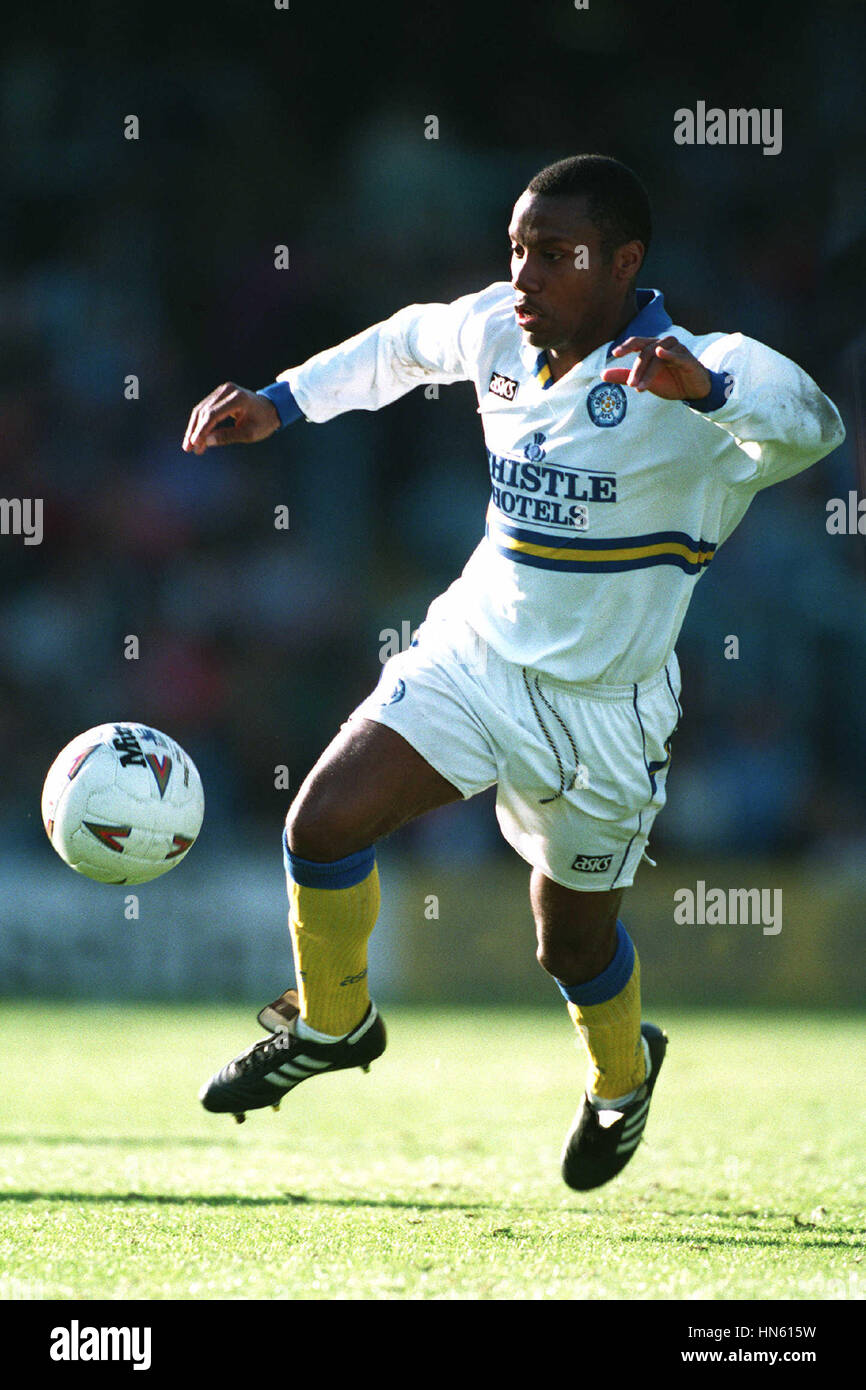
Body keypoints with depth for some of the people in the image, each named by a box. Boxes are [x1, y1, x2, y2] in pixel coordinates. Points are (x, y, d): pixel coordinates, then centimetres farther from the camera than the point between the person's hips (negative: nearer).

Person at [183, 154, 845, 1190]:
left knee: (573, 944, 13)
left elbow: (806, 424, -42)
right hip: (473, 650, 4)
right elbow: (404, 343, 17)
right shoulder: (499, 330, -5)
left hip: (601, 708, -4)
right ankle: (329, 1023, 12)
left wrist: (708, 386, -61)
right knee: (324, 820, -16)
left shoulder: (682, 396, -24)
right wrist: (280, 404, 13)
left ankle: (623, 1072, 48)